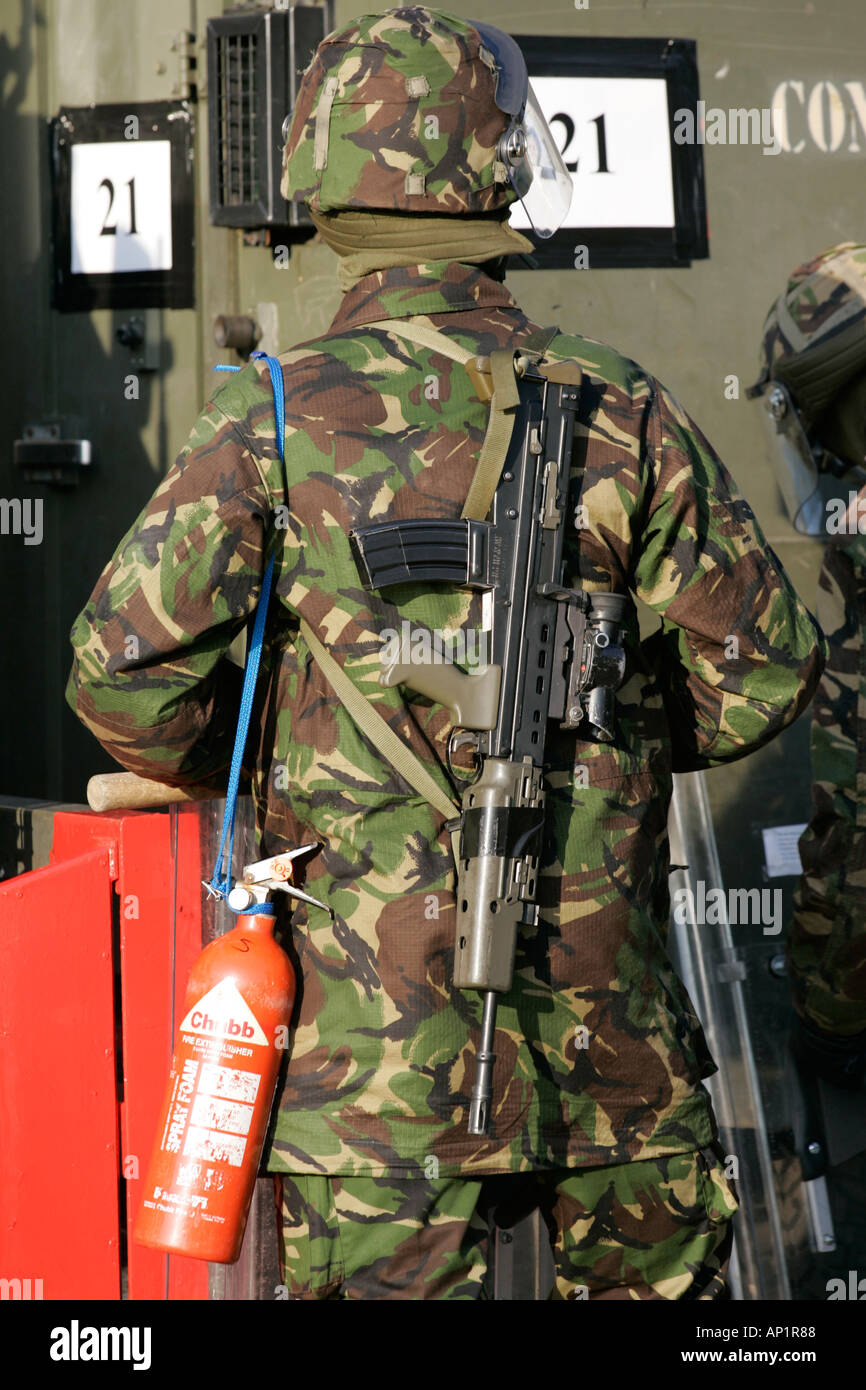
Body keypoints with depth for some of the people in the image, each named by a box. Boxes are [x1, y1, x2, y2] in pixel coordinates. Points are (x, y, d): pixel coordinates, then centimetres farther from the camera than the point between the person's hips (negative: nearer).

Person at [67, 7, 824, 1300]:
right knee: (657, 1267, 17)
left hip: (369, 1012, -1)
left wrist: (248, 765, 7)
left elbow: (123, 668, -12)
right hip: (602, 1007, 1)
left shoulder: (278, 419, -8)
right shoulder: (621, 414, -3)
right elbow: (764, 666, 2)